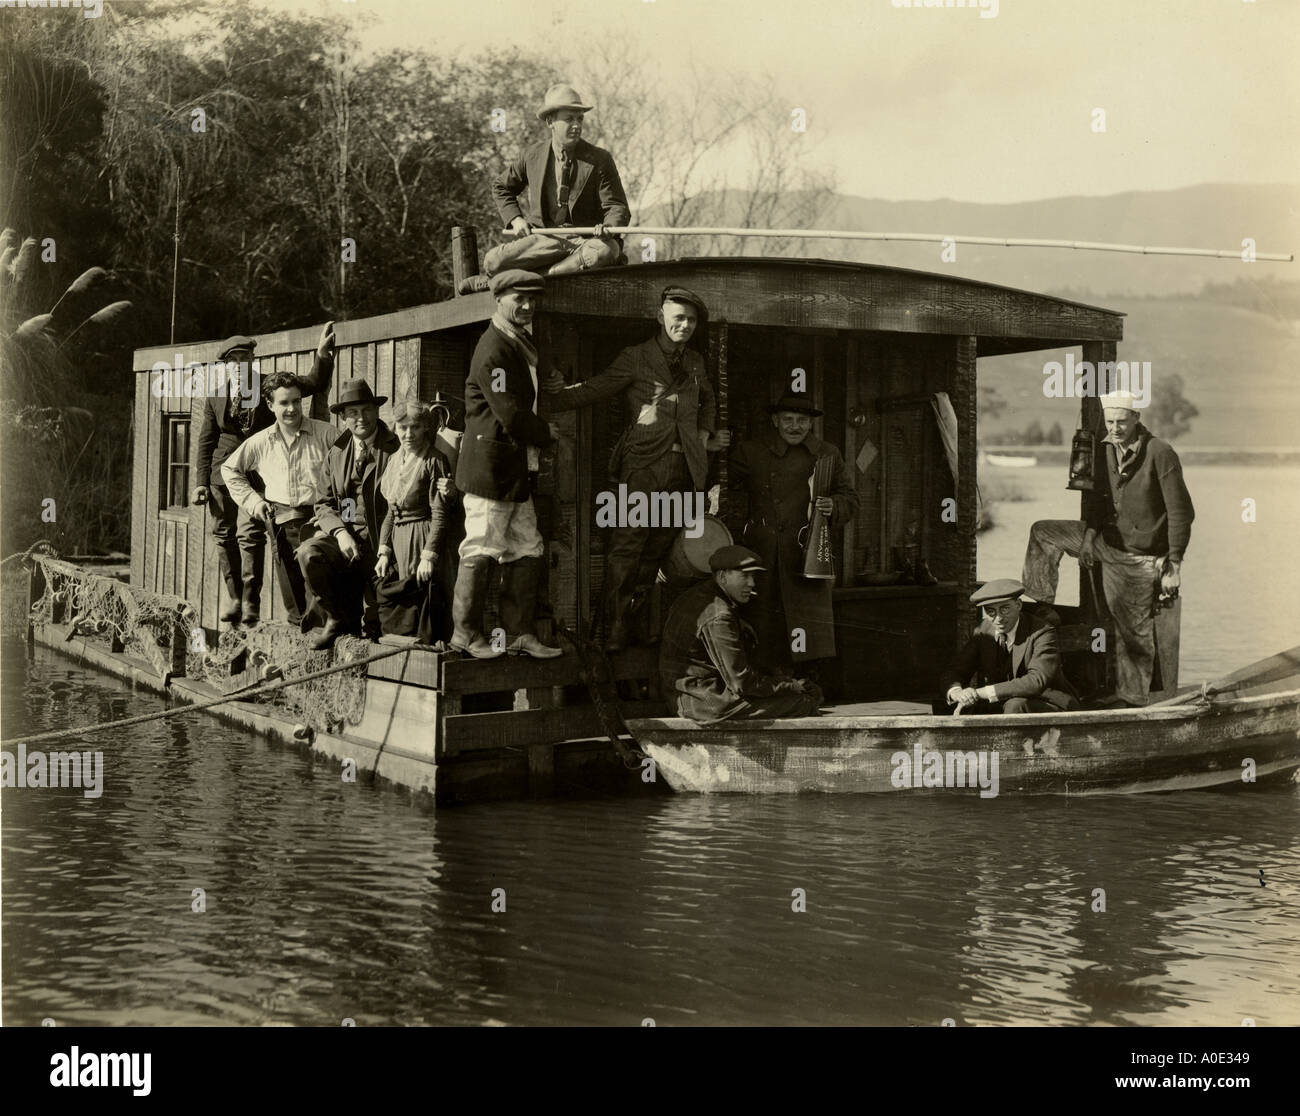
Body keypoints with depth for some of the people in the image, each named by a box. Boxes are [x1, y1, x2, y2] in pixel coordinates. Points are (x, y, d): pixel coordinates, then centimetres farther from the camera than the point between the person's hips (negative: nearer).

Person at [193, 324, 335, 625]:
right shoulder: (214, 399, 10)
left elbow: (315, 384, 3)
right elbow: (206, 442, 10)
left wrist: (322, 355, -15)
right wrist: (201, 482, 3)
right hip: (223, 475, 3)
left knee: (250, 534, -13)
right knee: (224, 536, 6)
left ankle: (250, 603, -5)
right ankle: (233, 598, 21)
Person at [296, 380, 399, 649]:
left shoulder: (394, 448, -3)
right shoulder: (337, 451, 13)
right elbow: (325, 503, 11)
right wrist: (339, 531, -10)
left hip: (378, 536, -4)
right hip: (342, 530, 4)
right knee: (308, 553, -24)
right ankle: (337, 616, -3)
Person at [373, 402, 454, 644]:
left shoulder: (433, 461, -8)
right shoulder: (395, 460, 13)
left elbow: (440, 515, -12)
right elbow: (390, 512, 16)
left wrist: (429, 556, -18)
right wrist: (384, 551, 7)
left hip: (421, 538, -7)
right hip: (397, 538, 7)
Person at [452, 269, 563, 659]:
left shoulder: (521, 345, 19)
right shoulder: (493, 349, -14)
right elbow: (511, 413, -19)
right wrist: (546, 433, -5)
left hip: (517, 470, 10)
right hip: (490, 464, -10)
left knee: (527, 552, 9)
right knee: (482, 550, -5)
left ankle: (519, 632, 15)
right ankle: (466, 632, 4)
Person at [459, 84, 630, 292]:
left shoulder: (600, 160, -1)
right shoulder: (533, 155, 6)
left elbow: (618, 207, 1)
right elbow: (501, 187, 22)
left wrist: (608, 227, -23)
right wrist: (515, 218, 4)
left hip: (585, 238, 1)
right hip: (542, 239, 0)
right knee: (493, 261, -25)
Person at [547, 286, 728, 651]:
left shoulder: (695, 362, 19)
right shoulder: (636, 358, 2)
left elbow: (708, 401, 37)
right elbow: (594, 389, -5)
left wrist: (704, 434, 21)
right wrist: (550, 399, -17)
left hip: (683, 468, 5)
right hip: (643, 463, -5)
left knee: (656, 550, 3)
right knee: (626, 546, -11)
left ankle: (632, 625, 9)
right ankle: (612, 633, -10)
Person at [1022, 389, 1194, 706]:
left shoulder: (1160, 454, -18)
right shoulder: (1105, 450, 1)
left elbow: (1181, 513, -16)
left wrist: (1174, 567, -18)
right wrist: (1089, 534, -3)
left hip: (1140, 557, -7)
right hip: (1108, 543, 7)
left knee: (1134, 631, 0)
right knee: (1042, 531, 9)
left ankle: (1133, 697, 16)